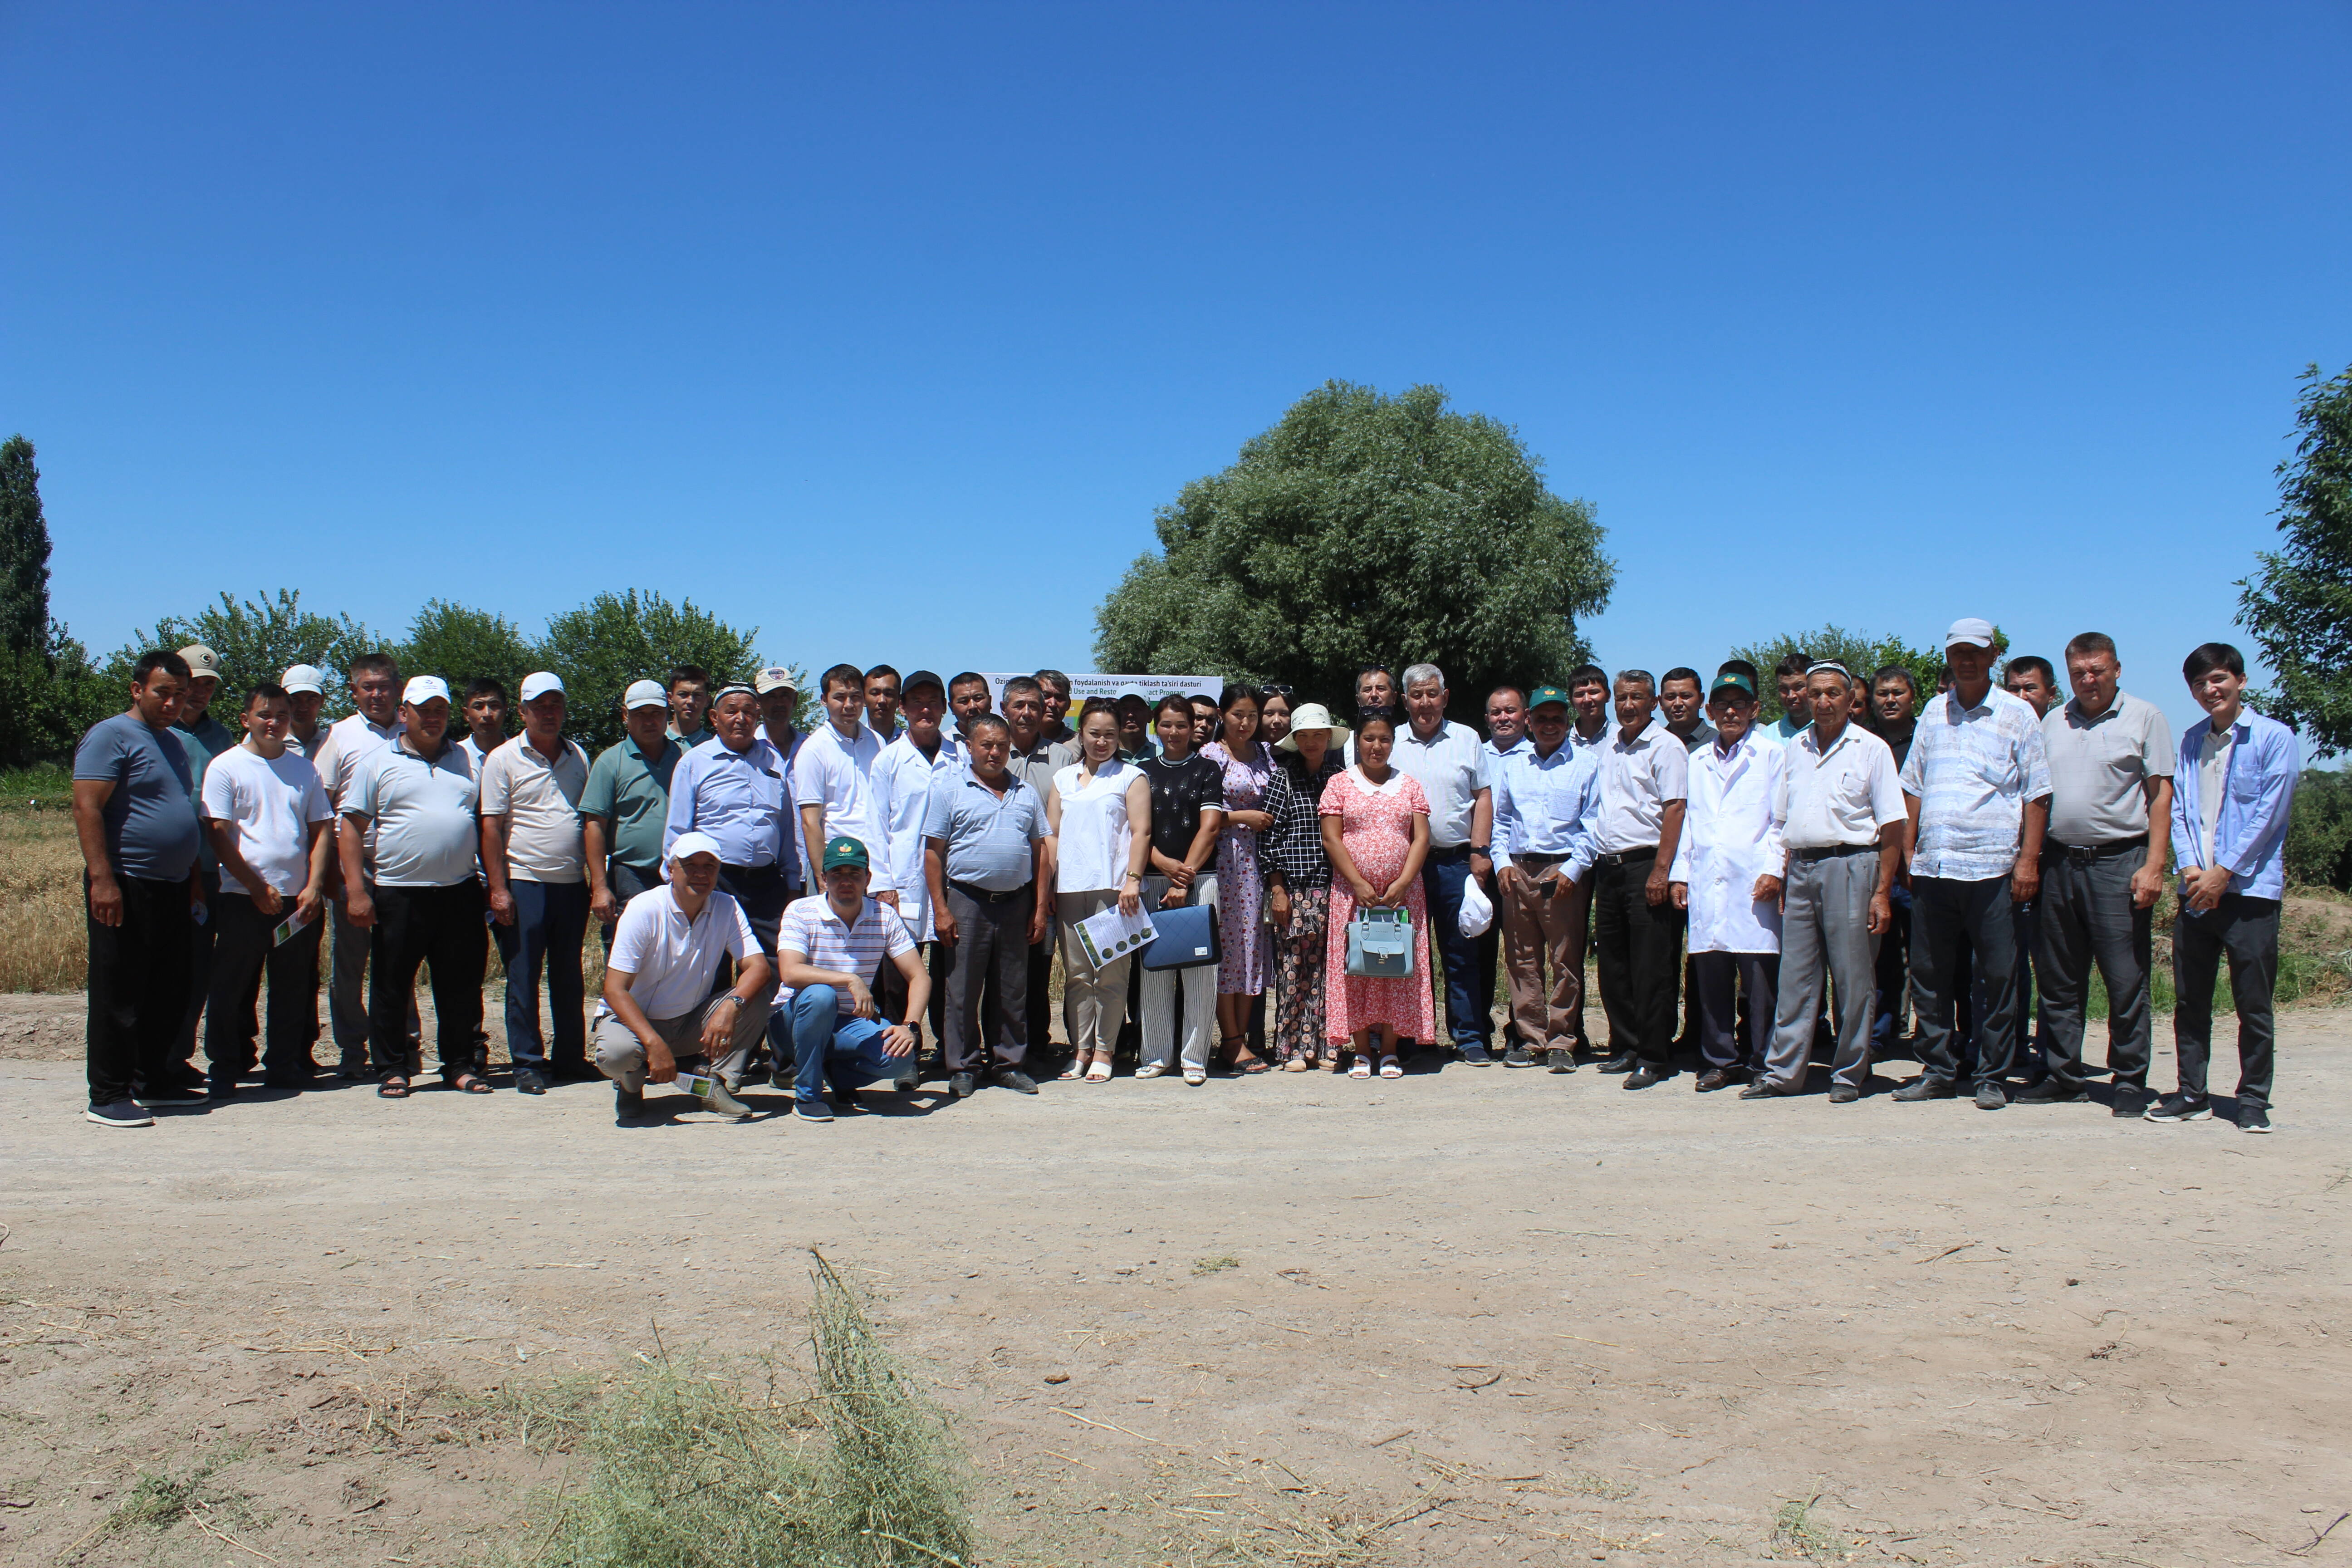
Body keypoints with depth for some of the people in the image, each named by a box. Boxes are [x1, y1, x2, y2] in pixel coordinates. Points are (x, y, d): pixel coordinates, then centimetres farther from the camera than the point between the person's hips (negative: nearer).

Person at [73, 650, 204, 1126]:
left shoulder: (172, 743, 19)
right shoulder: (111, 736, -8)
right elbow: (87, 807, -16)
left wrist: (193, 875, 23)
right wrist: (102, 878, -23)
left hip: (172, 888, 9)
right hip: (126, 887, -9)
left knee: (168, 994, 13)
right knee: (118, 996, -4)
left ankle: (153, 1080, 23)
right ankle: (108, 1096, 1)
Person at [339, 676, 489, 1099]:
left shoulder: (466, 760, 13)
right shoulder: (379, 763, 3)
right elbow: (352, 826, -1)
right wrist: (356, 889, -10)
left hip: (460, 892, 3)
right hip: (399, 893, -2)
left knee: (461, 986, 7)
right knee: (391, 988, 4)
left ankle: (460, 1065, 18)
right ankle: (391, 1070, 14)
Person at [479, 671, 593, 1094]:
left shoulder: (578, 757, 12)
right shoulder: (503, 759, -1)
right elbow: (491, 827, -5)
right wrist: (498, 888, -12)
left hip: (572, 884, 4)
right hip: (524, 884, -4)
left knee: (569, 978, 11)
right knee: (523, 980, 0)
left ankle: (570, 1058, 20)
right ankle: (528, 1064, 7)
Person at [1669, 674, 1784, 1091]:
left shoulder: (1772, 755, 8)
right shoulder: (1696, 761, 20)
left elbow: (1781, 819, 2)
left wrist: (1774, 869, -9)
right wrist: (1679, 873, 11)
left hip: (1753, 884, -4)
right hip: (1706, 885, 4)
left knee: (1760, 978, -4)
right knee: (1709, 976, 4)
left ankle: (1764, 1063, 4)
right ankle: (1721, 1061, 13)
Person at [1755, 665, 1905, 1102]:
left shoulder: (1871, 749, 0)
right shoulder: (1794, 750, 15)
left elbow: (1892, 826, -4)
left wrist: (1882, 892, -11)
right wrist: (1782, 880, 9)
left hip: (1850, 865, -4)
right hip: (1801, 869, 5)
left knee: (1853, 980, 0)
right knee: (1795, 977, 6)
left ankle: (1850, 1075, 9)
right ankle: (1783, 1072, 10)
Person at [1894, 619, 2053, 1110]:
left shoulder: (2017, 715, 3)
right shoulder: (1933, 714, 13)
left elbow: (2036, 794, 0)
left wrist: (2028, 859, -8)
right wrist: (1908, 848, 8)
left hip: (1993, 867, -4)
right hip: (1933, 866, 4)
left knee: (1998, 977, 1)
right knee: (1929, 973, 7)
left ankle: (1992, 1077, 10)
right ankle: (1938, 1070, 17)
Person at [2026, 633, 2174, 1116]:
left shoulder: (2144, 718, 1)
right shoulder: (2053, 723, 14)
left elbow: (2161, 794, -3)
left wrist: (2153, 865, -12)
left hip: (2119, 862, -4)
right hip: (2060, 860, 5)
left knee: (2126, 980, -2)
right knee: (2059, 980, 8)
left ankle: (2130, 1081, 7)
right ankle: (2062, 1075, 17)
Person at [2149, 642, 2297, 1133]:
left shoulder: (2274, 737, -3)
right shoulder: (2191, 741, 14)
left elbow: (2268, 813, -8)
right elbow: (2179, 810, 10)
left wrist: (2223, 872, -12)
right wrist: (2190, 867, -5)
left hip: (2250, 889, -5)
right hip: (2197, 889, 5)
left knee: (2254, 1005, 1)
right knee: (2190, 1000, 9)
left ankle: (2253, 1100, 11)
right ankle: (2192, 1093, 18)